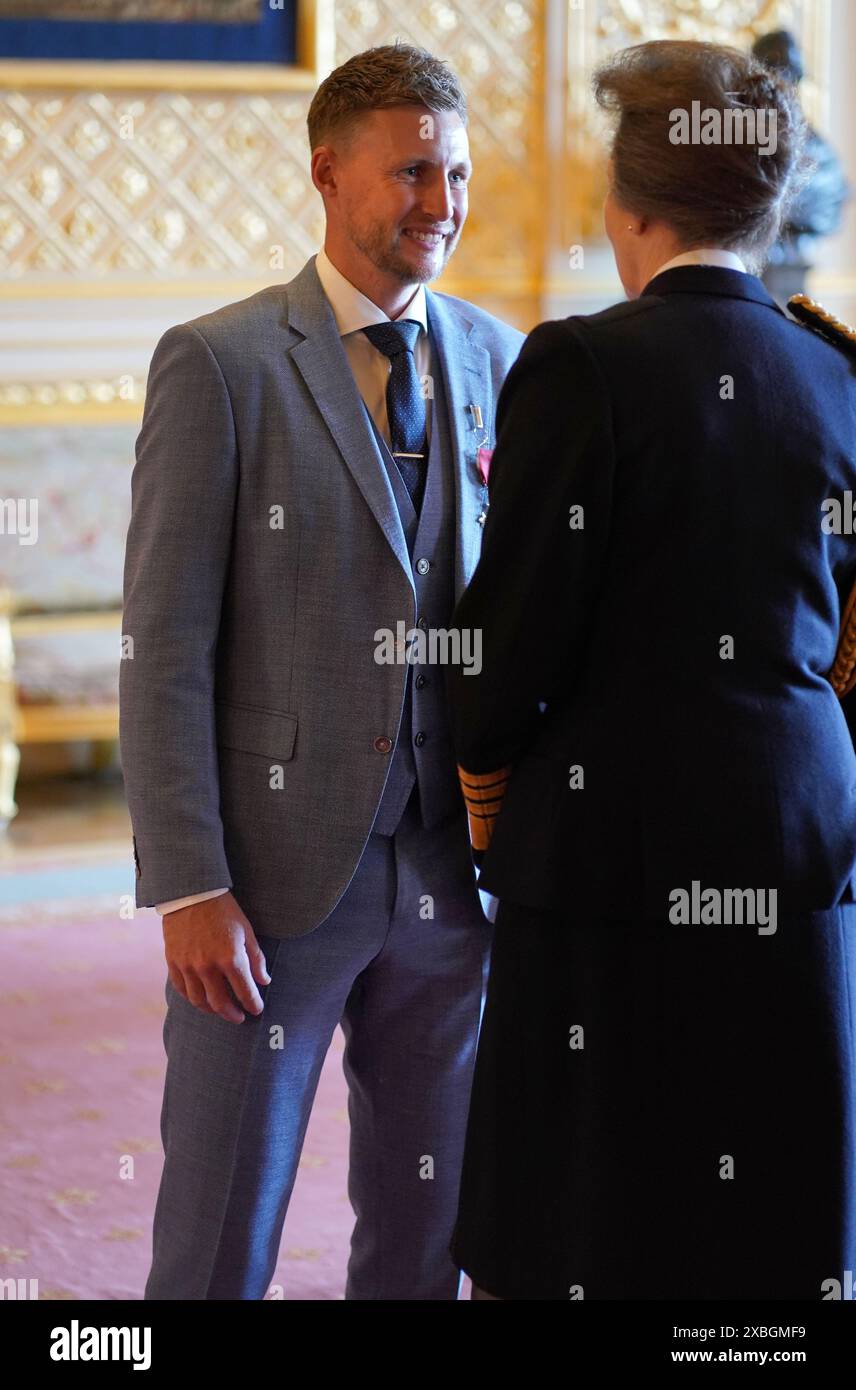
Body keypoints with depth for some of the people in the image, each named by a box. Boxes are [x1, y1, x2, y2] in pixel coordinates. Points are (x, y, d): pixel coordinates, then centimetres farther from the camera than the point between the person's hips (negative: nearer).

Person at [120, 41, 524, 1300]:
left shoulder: (495, 359, 9)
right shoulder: (218, 364, -6)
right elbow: (164, 646, -9)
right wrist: (188, 889, -14)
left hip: (451, 869, 5)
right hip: (278, 868, -4)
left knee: (426, 1228, 14)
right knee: (218, 1238, 5)